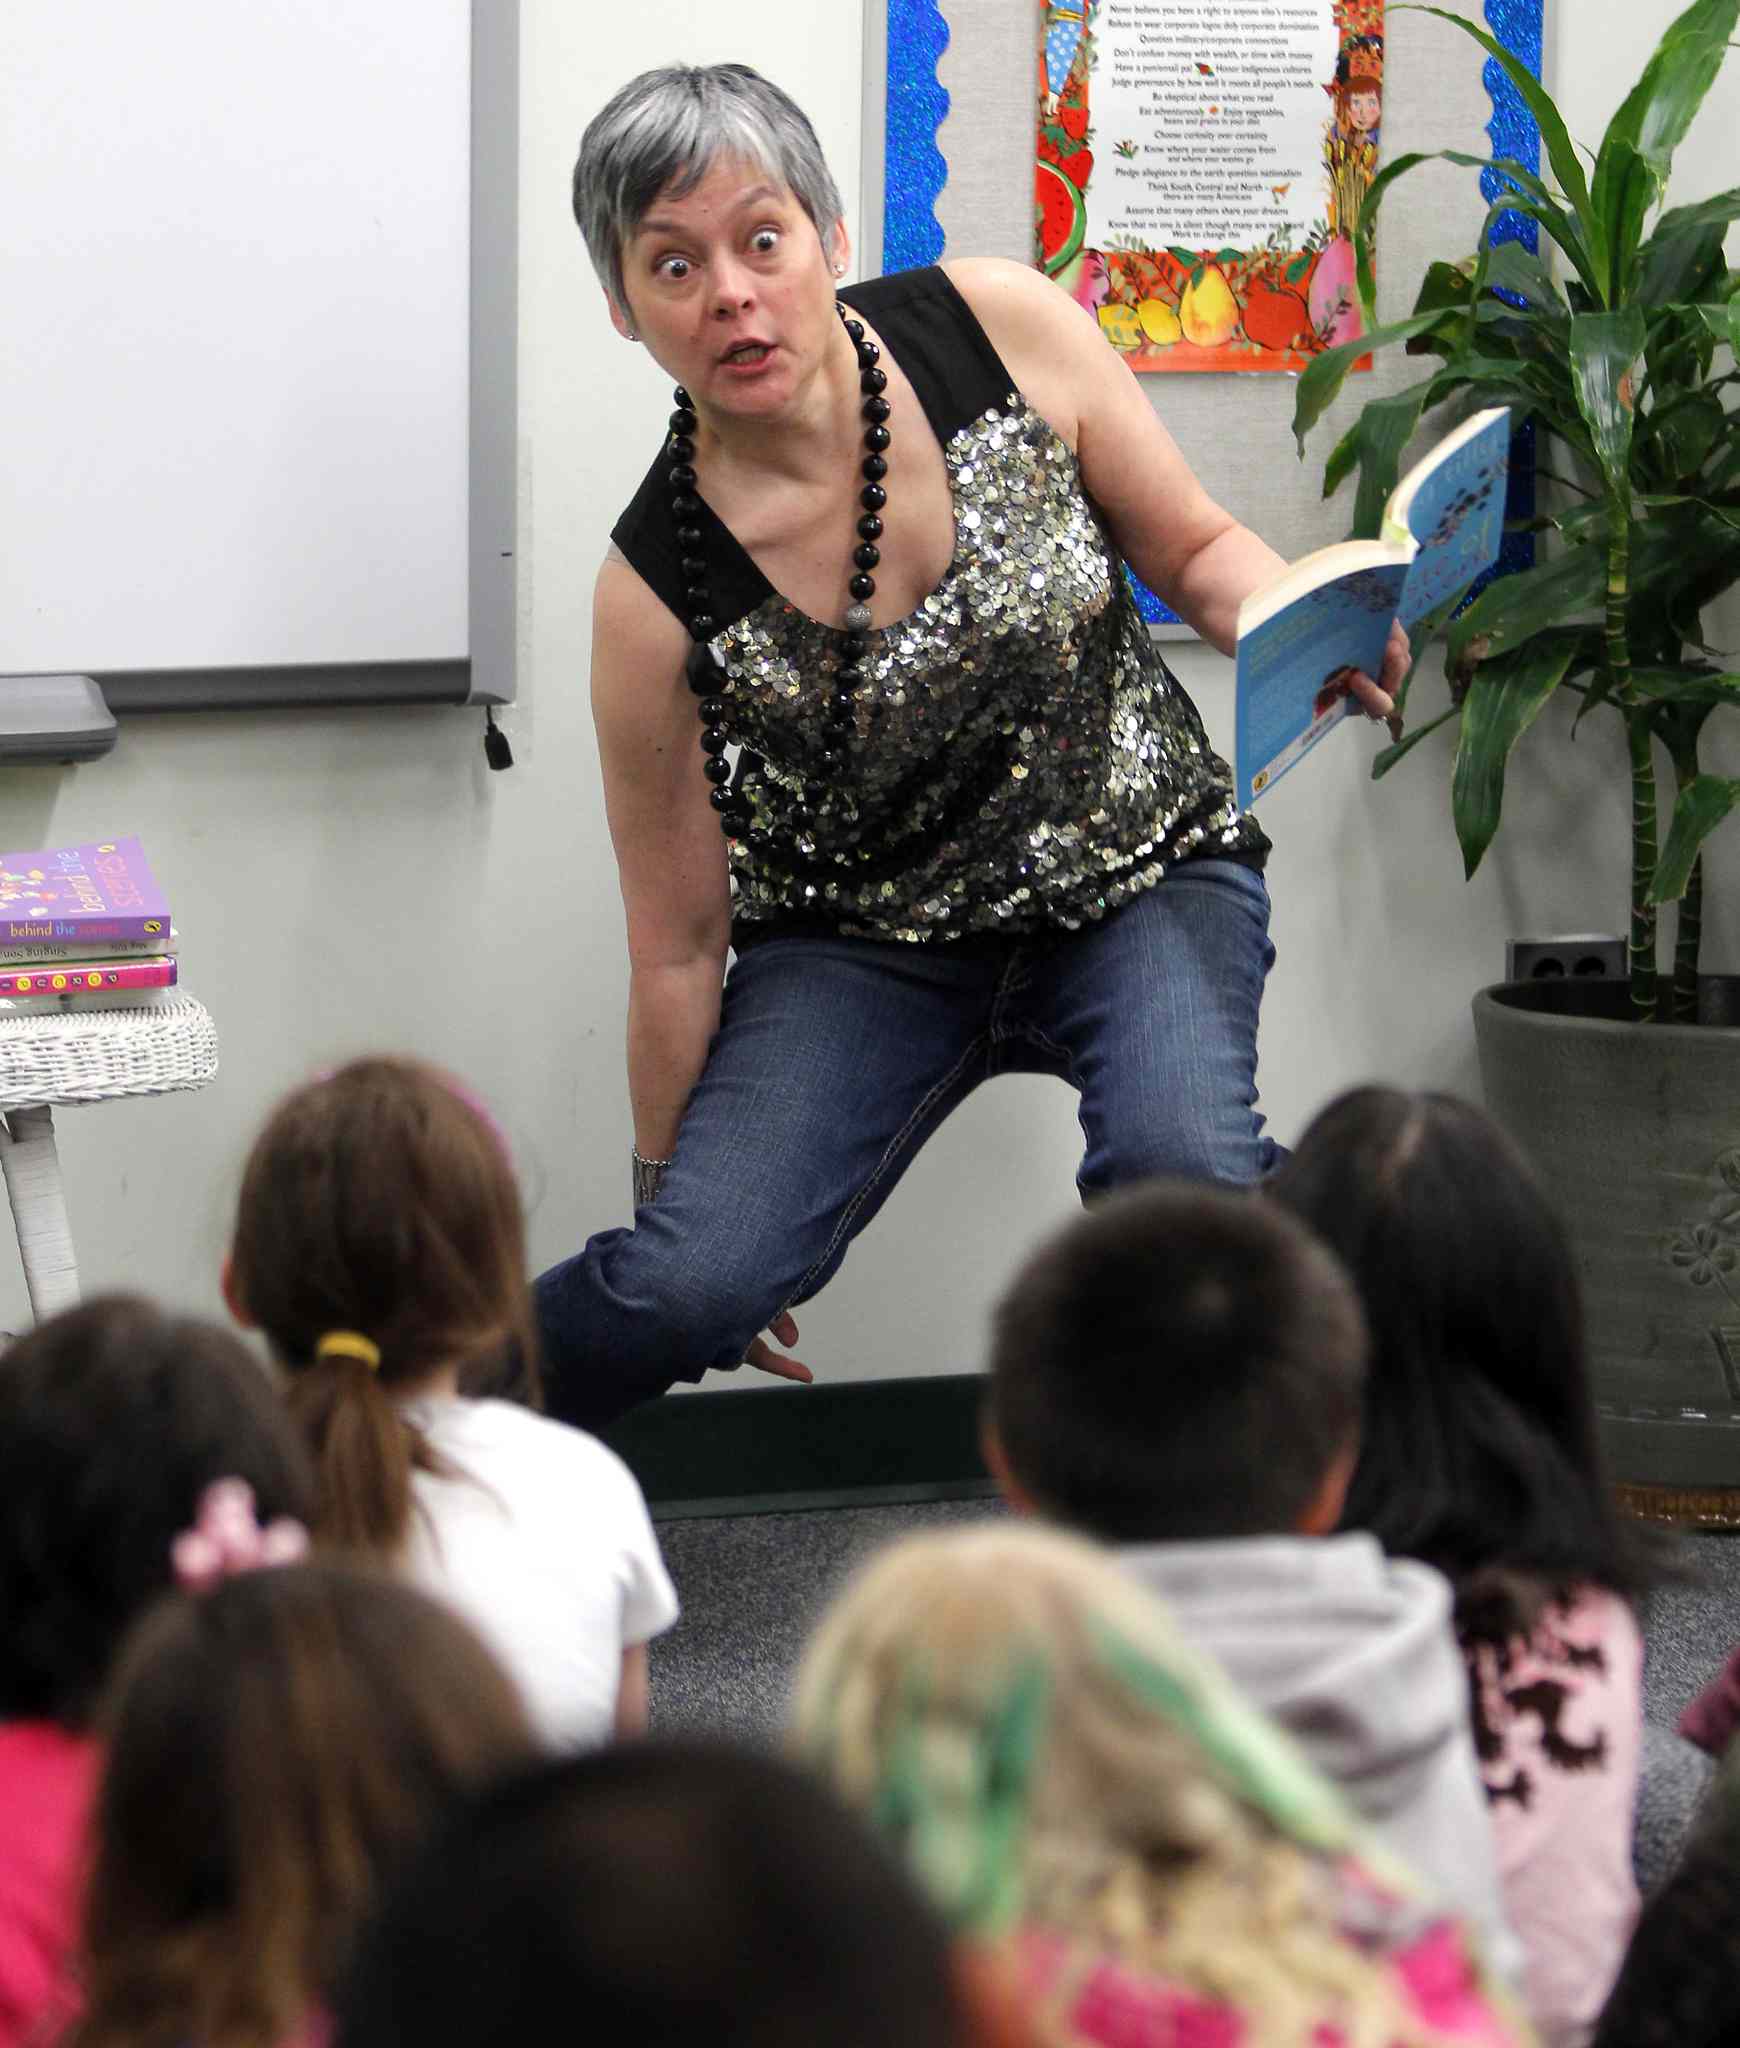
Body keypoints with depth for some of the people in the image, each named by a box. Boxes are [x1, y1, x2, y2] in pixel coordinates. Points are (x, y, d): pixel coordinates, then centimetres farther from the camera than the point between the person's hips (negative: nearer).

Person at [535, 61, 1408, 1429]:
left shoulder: (999, 328, -14)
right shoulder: (659, 593, -17)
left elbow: (1195, 551, 1)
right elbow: (678, 947, -6)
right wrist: (670, 1196, 3)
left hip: (1147, 871, 1)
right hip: (863, 943, -1)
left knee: (1179, 1166, -32)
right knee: (690, 1291, -23)